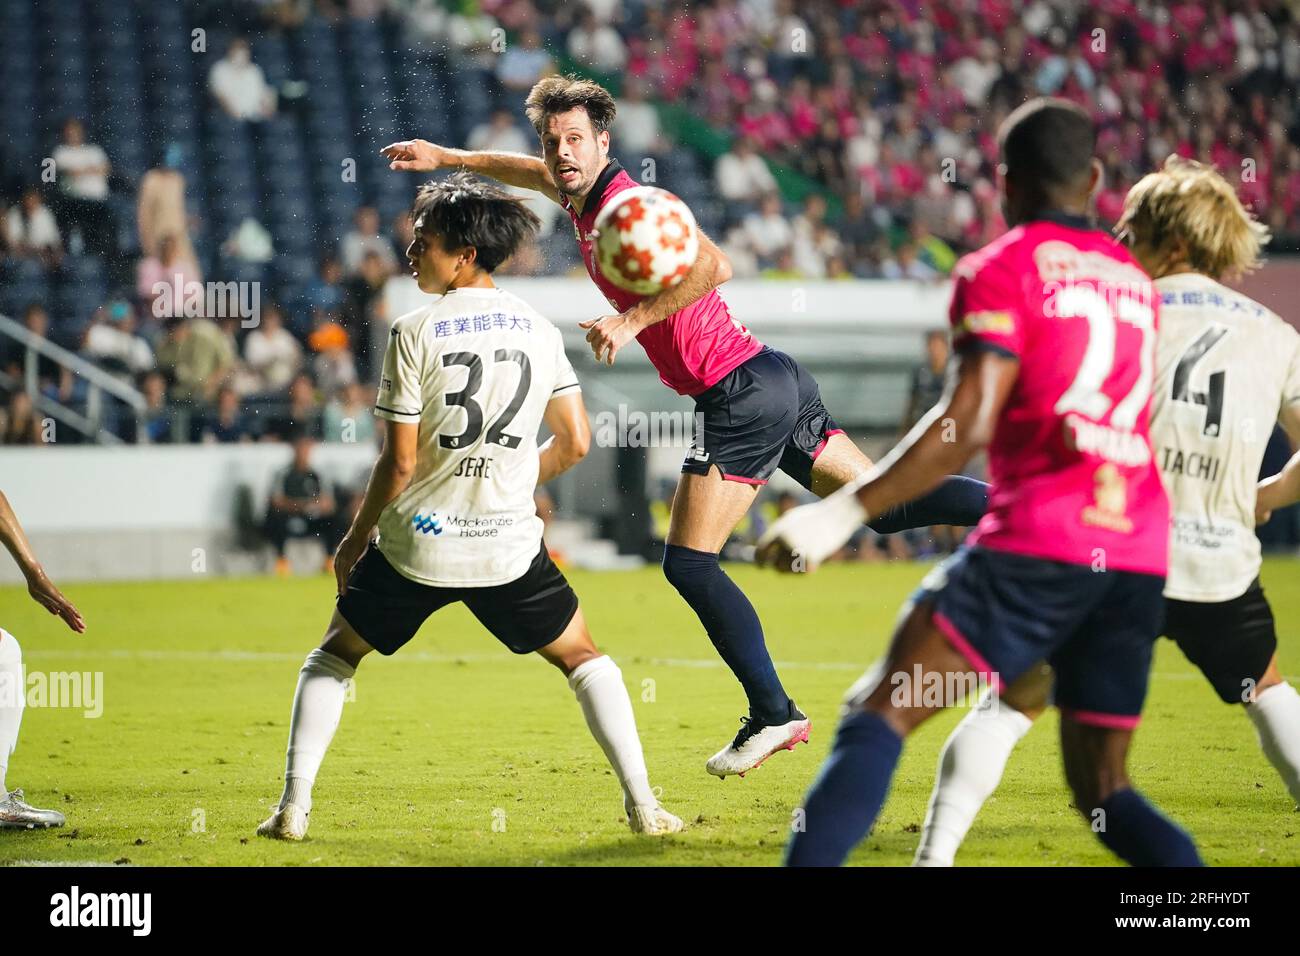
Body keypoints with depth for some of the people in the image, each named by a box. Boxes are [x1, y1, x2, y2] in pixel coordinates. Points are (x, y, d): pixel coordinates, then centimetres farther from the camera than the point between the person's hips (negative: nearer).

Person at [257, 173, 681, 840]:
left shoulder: (415, 333, -11)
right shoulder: (540, 330, 2)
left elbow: (398, 463, -11)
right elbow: (574, 443, 6)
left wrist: (355, 540, 3)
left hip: (417, 544, -2)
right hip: (509, 543, 2)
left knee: (334, 654, 18)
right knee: (581, 657, 18)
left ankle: (294, 805, 9)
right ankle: (642, 804, 6)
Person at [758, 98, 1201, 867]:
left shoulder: (1004, 267, 1)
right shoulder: (1135, 282, 20)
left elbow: (969, 424, -11)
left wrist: (845, 512, -13)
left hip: (1039, 544, -6)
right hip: (1141, 555, 6)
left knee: (879, 715, -6)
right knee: (1103, 789, 13)